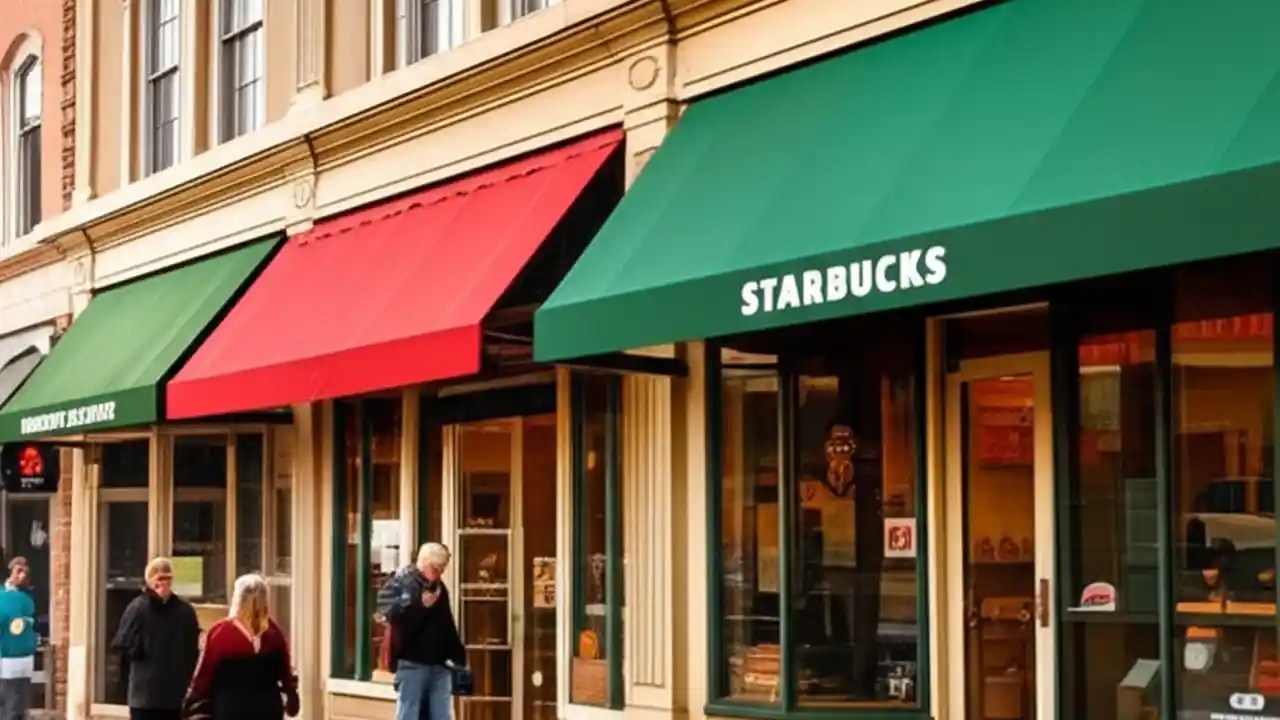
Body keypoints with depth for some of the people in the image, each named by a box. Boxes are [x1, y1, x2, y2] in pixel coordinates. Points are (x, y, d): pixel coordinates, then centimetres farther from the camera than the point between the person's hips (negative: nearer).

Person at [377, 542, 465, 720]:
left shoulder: (439, 587, 16)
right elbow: (392, 614, -21)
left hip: (439, 665, 6)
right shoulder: (400, 583, -6)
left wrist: (459, 657, 14)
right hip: (412, 663, -6)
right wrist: (420, 605, -30)